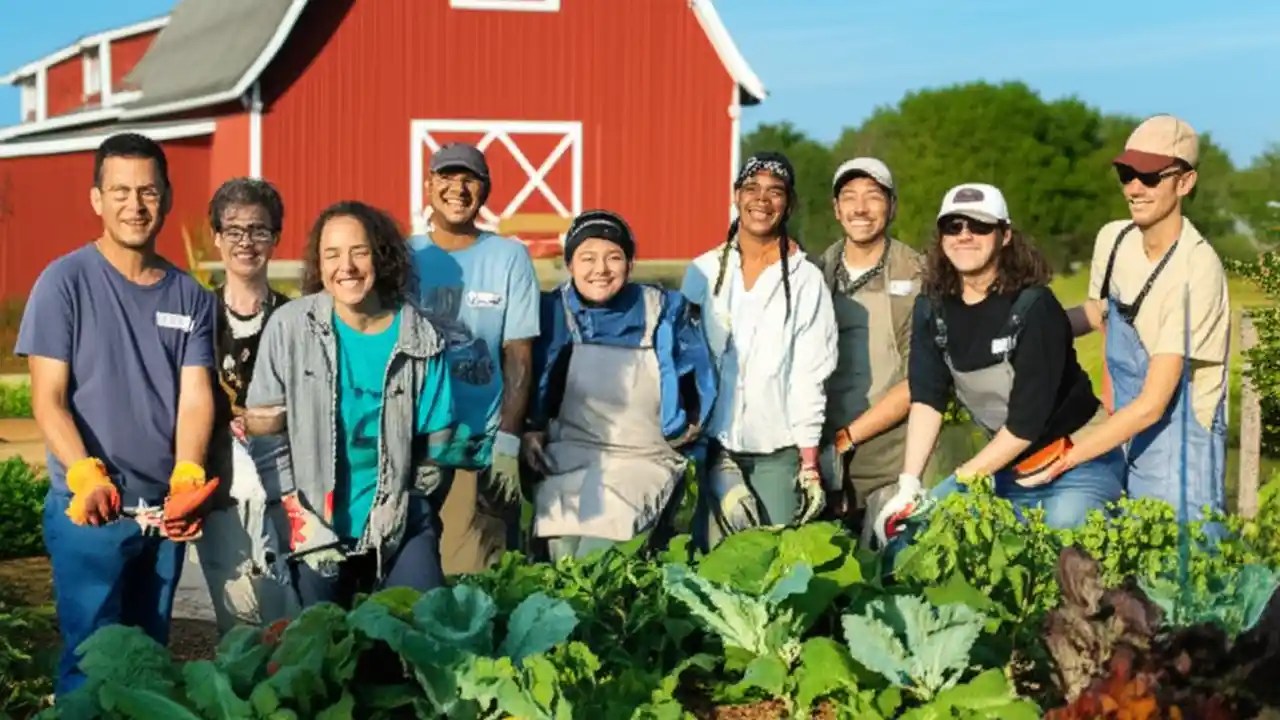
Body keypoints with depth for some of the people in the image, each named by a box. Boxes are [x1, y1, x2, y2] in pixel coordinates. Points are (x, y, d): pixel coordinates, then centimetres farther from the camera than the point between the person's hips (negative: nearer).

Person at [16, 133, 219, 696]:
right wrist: (85, 474, -25)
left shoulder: (190, 296, 6)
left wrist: (188, 478, -19)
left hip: (164, 512, 4)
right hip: (89, 510, -4)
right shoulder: (65, 281, -5)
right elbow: (48, 399, -9)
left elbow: (195, 397, -1)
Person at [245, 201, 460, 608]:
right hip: (317, 523, 0)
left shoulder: (419, 337, -5)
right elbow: (264, 424, -2)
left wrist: (414, 505, 0)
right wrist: (294, 504, -5)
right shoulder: (290, 326, -7)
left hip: (399, 526, 0)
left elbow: (436, 438, 4)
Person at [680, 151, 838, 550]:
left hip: (778, 453, -1)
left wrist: (810, 467, -4)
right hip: (713, 445, 1)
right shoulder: (703, 272, 6)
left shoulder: (806, 280, 2)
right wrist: (705, 456, -1)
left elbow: (809, 375, -1)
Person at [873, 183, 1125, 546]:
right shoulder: (933, 308, -3)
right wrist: (909, 484, -19)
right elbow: (926, 398, -8)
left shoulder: (1034, 307, -20)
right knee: (906, 525, -3)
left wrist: (961, 481, -22)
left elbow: (1027, 421, -22)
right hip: (1004, 463, 6)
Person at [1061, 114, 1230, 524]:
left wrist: (1067, 459, -26)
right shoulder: (1113, 239, -2)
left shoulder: (1196, 268, -23)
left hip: (1180, 446, -6)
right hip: (1126, 438, 7)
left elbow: (1152, 405, -25)